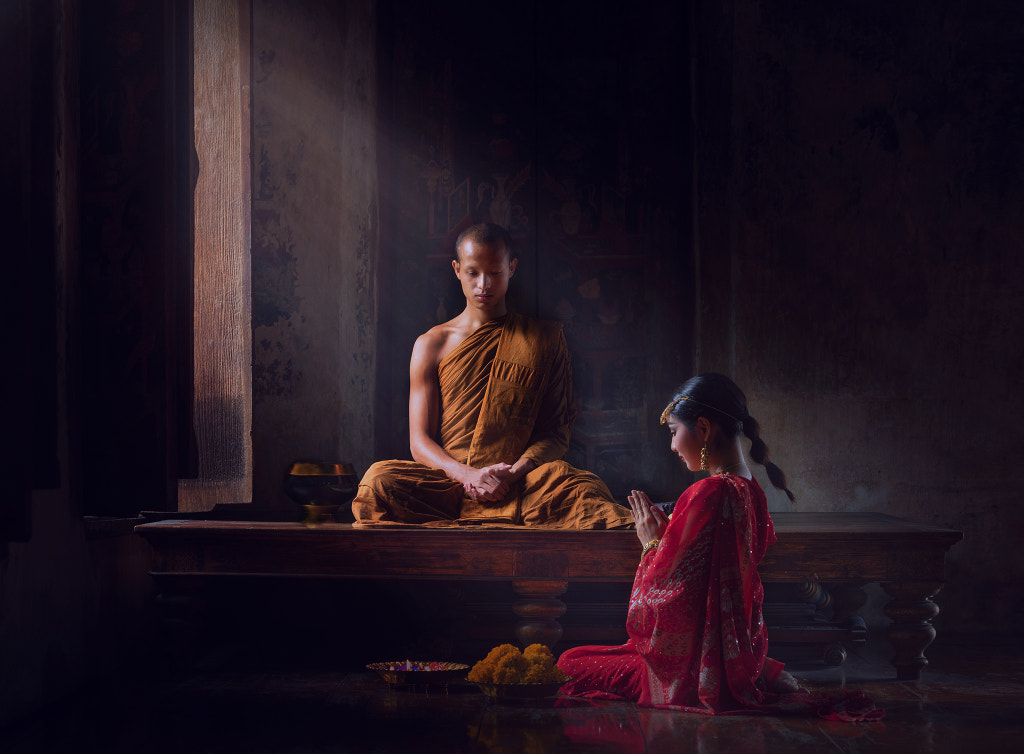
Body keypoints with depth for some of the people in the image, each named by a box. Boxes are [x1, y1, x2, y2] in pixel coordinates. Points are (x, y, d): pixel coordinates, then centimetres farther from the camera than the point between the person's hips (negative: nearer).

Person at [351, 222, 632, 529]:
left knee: (584, 489, -34)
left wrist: (514, 472, -13)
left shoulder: (545, 338, 14)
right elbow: (420, 441, 7)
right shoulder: (432, 344, 14)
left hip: (519, 484, -2)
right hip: (447, 480, 2)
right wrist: (469, 475, -15)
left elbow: (557, 431, 8)